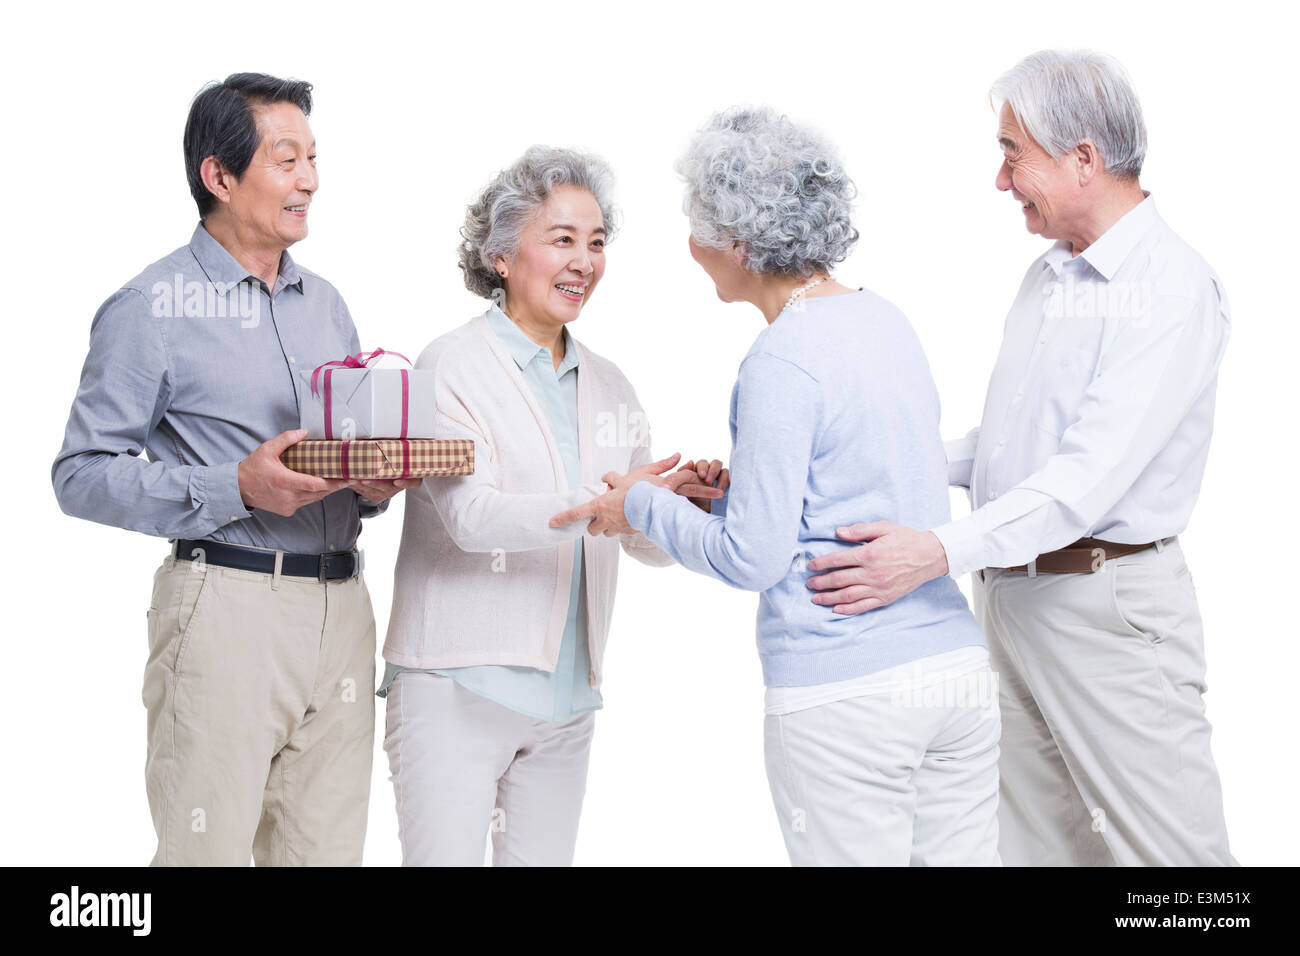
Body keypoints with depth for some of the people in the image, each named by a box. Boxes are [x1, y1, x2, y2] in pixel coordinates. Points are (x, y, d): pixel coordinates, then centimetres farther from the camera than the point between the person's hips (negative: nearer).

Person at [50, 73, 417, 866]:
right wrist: (237, 489, -18)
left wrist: (373, 485, 1)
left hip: (341, 612, 6)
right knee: (206, 851, -4)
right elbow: (82, 474, -7)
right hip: (228, 606, -6)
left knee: (328, 850, 7)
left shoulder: (326, 304, 18)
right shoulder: (153, 305, -2)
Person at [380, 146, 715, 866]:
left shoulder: (608, 386, 15)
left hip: (568, 698, 6)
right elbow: (470, 516, -17)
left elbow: (652, 545, 12)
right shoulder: (452, 365, -3)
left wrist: (694, 504, -10)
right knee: (446, 857, -6)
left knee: (543, 859, 8)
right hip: (457, 690, -5)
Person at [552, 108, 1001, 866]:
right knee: (961, 855, 12)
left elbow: (753, 559, -13)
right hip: (958, 668, 8)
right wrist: (734, 489, 17)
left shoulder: (782, 362, -15)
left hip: (844, 694, -7)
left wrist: (643, 505, 1)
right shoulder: (887, 321, 9)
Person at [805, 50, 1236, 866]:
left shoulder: (1173, 291, -14)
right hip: (1012, 597, 9)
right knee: (1035, 841, 13)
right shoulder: (1048, 277, 15)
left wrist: (942, 551, -31)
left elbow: (1092, 476, -24)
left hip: (1109, 608, -8)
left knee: (1166, 846, -2)